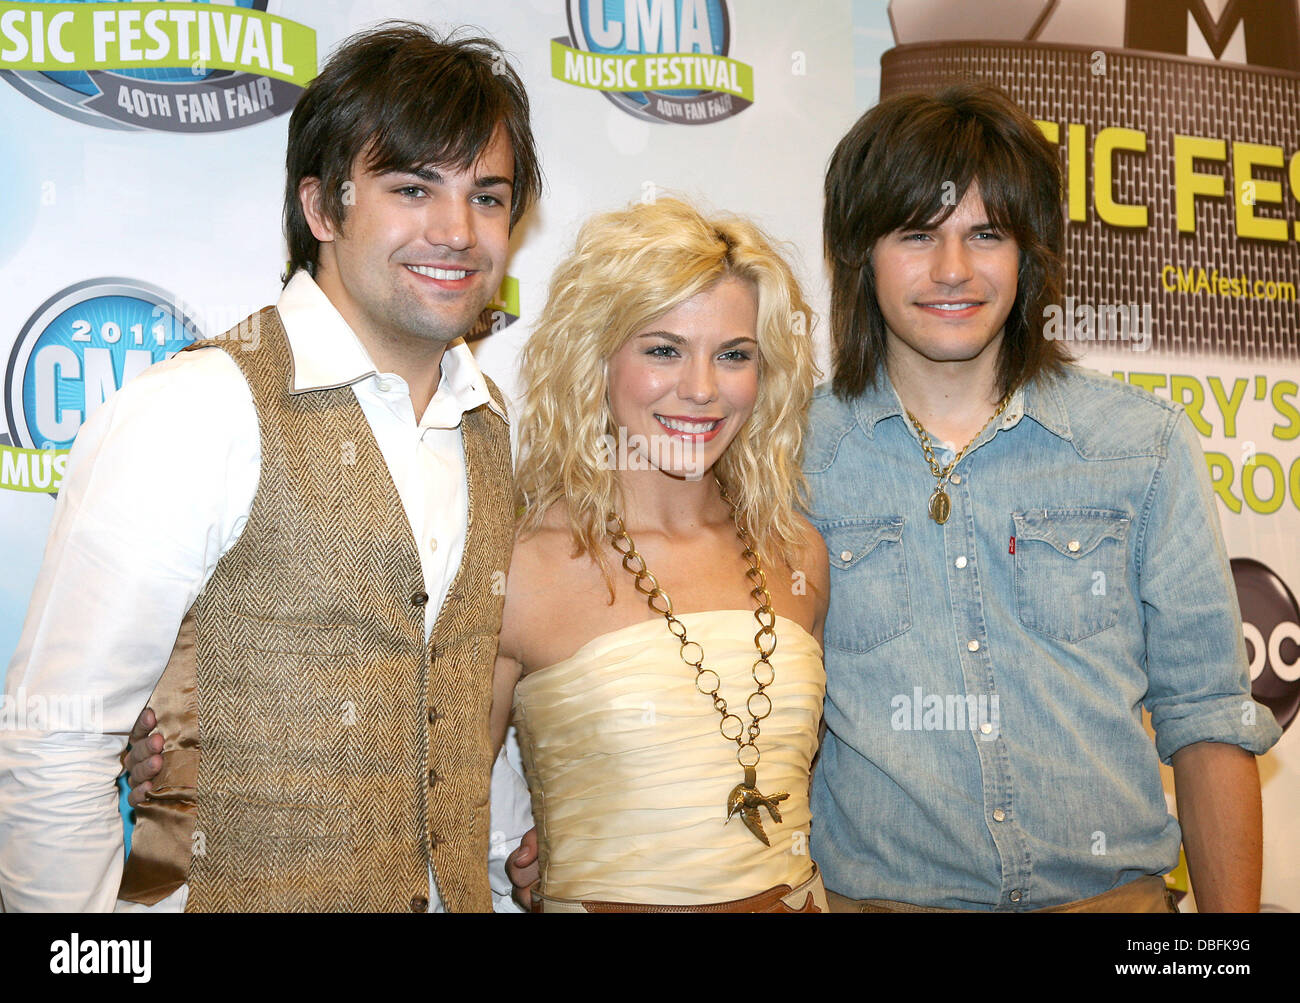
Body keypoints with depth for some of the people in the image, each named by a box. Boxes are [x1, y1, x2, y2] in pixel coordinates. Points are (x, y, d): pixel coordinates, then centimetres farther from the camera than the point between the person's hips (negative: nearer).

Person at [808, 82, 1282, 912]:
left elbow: (1206, 720, 2)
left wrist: (1233, 910, -3)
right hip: (876, 893, -1)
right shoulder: (794, 453, -5)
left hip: (1113, 890, 1)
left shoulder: (1148, 445, -2)